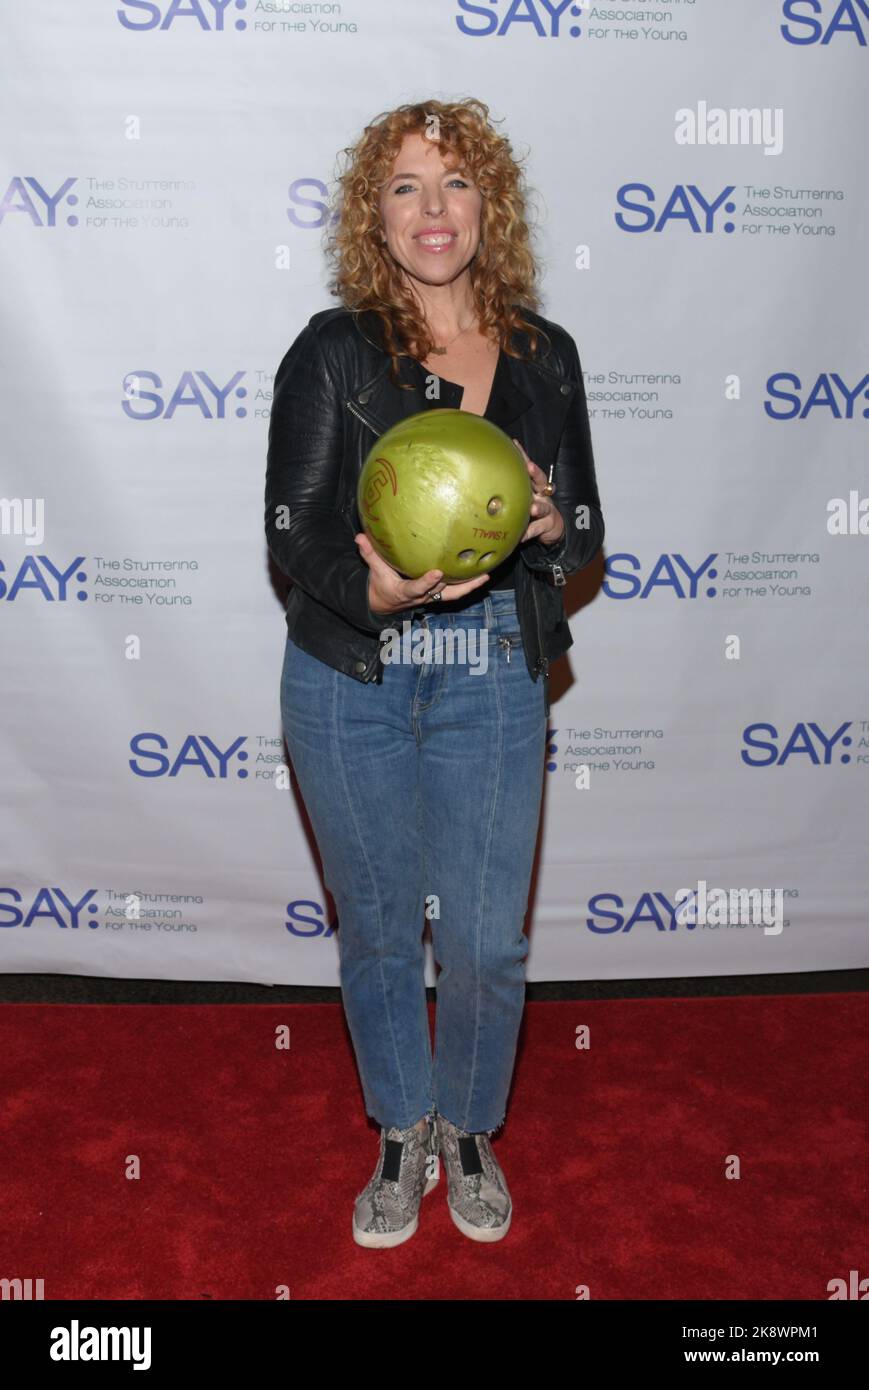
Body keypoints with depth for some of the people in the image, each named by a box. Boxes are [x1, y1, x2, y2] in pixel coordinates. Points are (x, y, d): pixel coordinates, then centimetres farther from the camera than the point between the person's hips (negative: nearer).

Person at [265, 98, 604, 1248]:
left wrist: (547, 526, -15)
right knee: (378, 929, 13)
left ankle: (470, 1130, 36)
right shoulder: (332, 351, -3)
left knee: (487, 940, 6)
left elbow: (587, 530, 9)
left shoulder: (545, 356, 5)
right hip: (350, 687, -1)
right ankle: (403, 1133, 38)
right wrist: (371, 590, -28)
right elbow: (292, 528, -7)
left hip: (493, 686, 1)